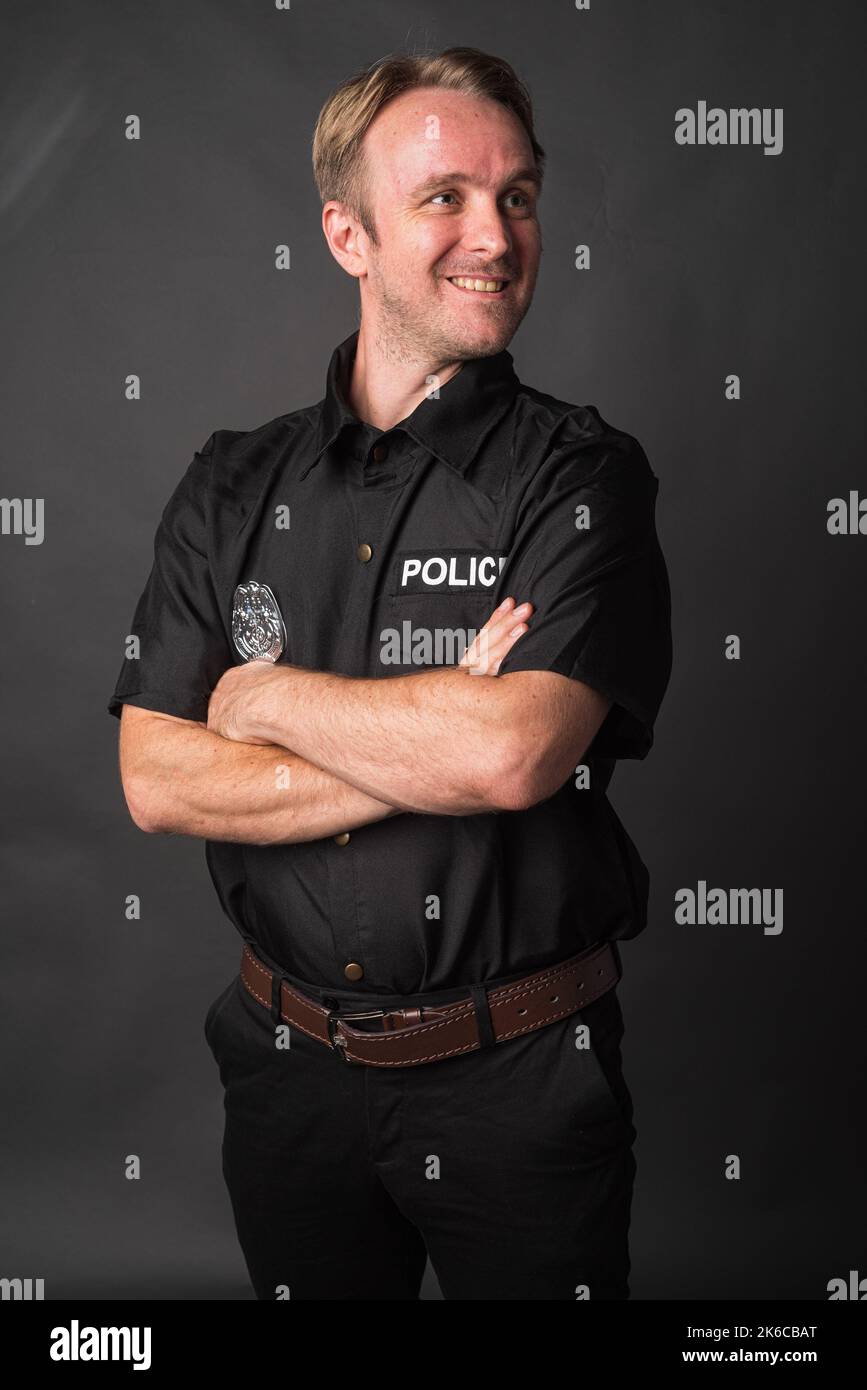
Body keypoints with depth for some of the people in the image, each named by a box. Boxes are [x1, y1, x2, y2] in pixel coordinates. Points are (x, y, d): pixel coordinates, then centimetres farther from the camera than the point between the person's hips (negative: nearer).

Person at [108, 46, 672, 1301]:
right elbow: (157, 782, -7)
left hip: (521, 1083, -3)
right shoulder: (233, 488, 1)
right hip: (291, 1066, 3)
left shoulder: (583, 476, -9)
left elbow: (513, 754, -25)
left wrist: (267, 697, -11)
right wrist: (435, 744, -17)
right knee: (311, 1283, 22)